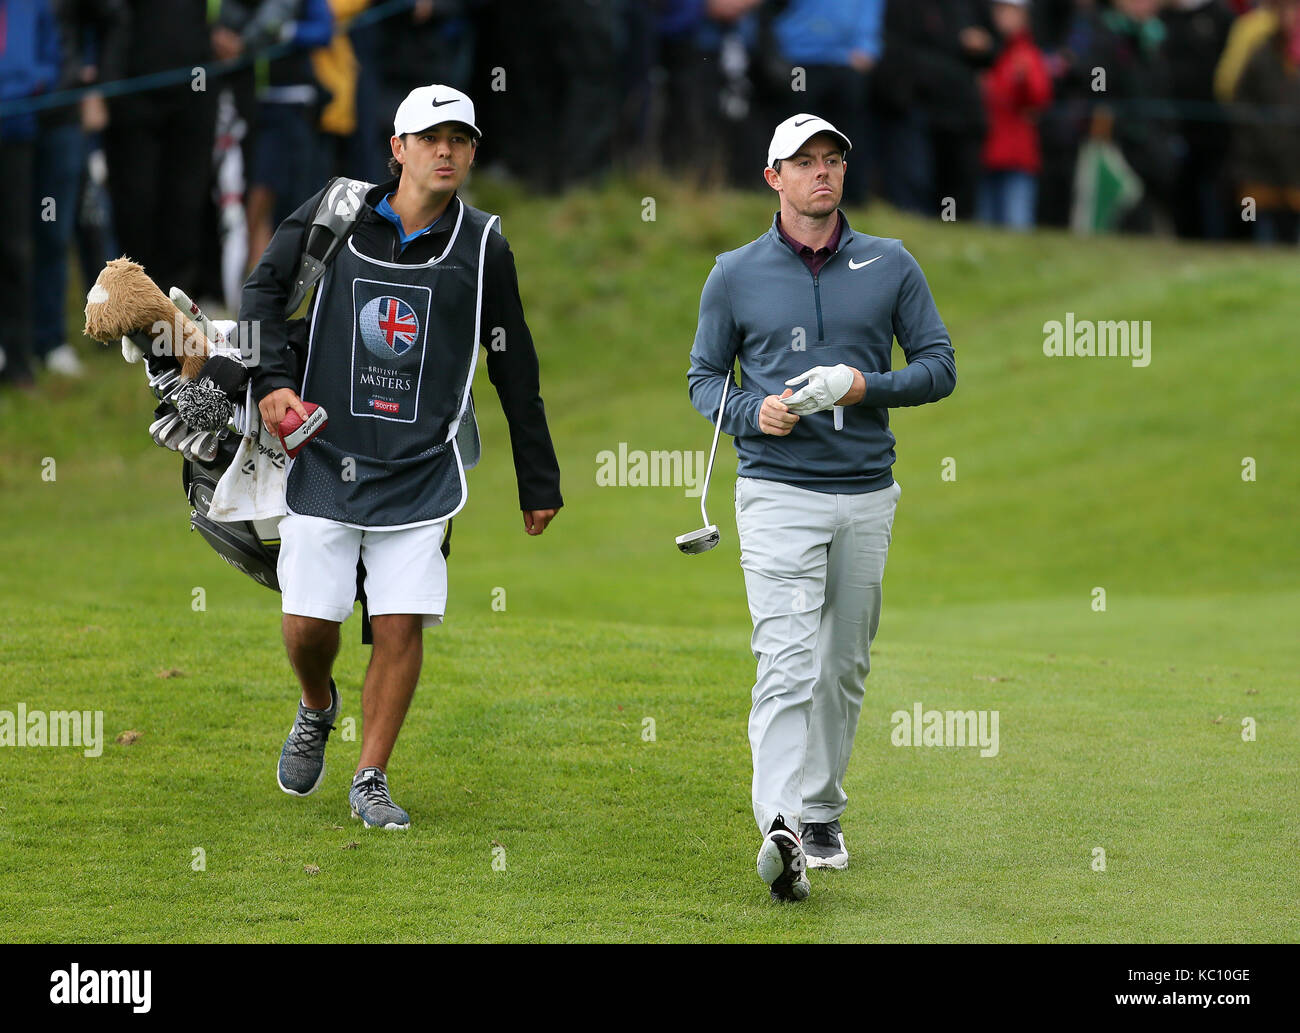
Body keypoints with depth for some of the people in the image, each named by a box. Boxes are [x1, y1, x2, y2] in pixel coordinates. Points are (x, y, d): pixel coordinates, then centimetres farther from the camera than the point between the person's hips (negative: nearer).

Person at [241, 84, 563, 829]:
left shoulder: (483, 246, 2)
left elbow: (516, 372, 8)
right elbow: (265, 290, 10)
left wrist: (539, 481, 11)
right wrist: (272, 380, -6)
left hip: (422, 473, 0)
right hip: (326, 457, 0)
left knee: (401, 626, -7)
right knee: (309, 622, -1)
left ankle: (372, 779, 7)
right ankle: (318, 710, 32)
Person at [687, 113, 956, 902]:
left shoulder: (890, 266, 5)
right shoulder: (736, 276, 3)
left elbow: (940, 367, 6)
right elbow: (705, 377, 10)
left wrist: (863, 386, -12)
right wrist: (753, 413, -12)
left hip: (868, 495, 3)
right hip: (779, 493, -3)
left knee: (845, 666, 11)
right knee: (788, 663, -17)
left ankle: (822, 811, 26)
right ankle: (782, 831, -28)